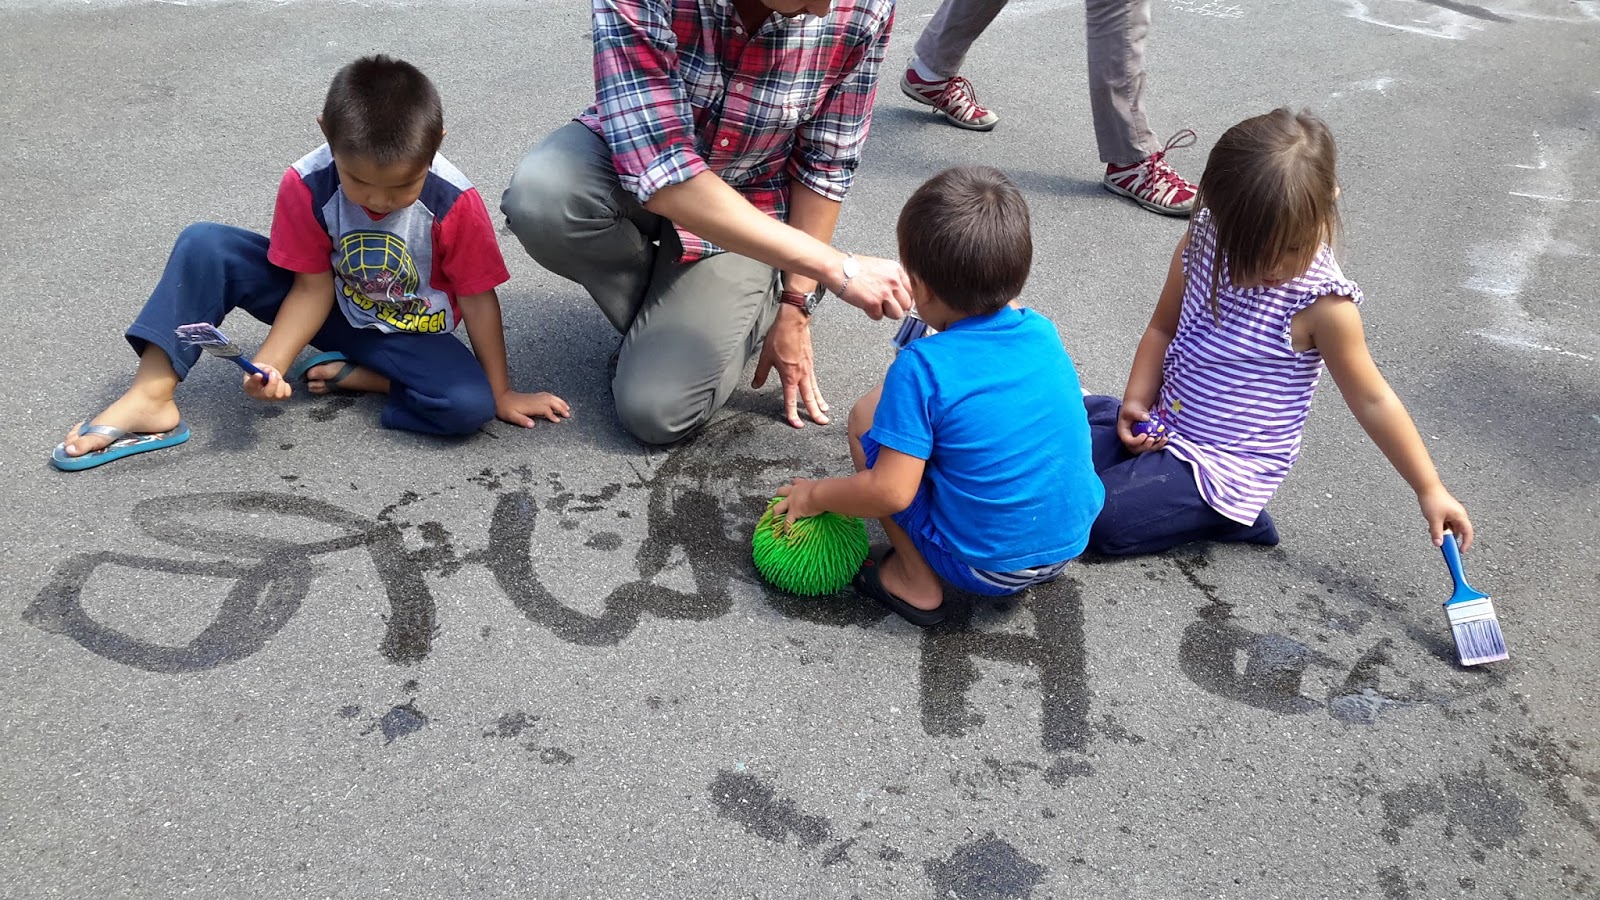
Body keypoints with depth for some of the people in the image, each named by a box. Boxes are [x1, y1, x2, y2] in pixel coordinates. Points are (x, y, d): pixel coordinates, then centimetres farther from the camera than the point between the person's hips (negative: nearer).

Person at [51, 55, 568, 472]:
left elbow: (478, 300, -18)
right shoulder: (306, 184, -21)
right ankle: (152, 398, -18)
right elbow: (313, 289, -14)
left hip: (411, 335, -2)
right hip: (334, 309, 2)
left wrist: (501, 394, -12)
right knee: (204, 245, -17)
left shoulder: (455, 201, -28)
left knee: (469, 406, -33)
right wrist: (270, 365, -27)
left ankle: (353, 376, -10)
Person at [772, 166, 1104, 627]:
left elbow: (890, 493, -21)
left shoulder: (922, 368, -21)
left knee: (866, 416, 2)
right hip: (1072, 543, 6)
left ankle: (916, 581, 5)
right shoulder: (1043, 331, -3)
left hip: (985, 567, -6)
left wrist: (814, 495, -4)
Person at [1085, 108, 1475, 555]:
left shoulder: (1322, 303, -22)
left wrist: (1430, 489, -9)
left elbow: (1370, 399, -12)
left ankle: (1226, 515, 2)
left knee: (1105, 519, -19)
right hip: (1161, 427, 6)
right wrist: (1136, 402, -8)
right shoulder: (1202, 243, -9)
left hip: (1227, 465, -6)